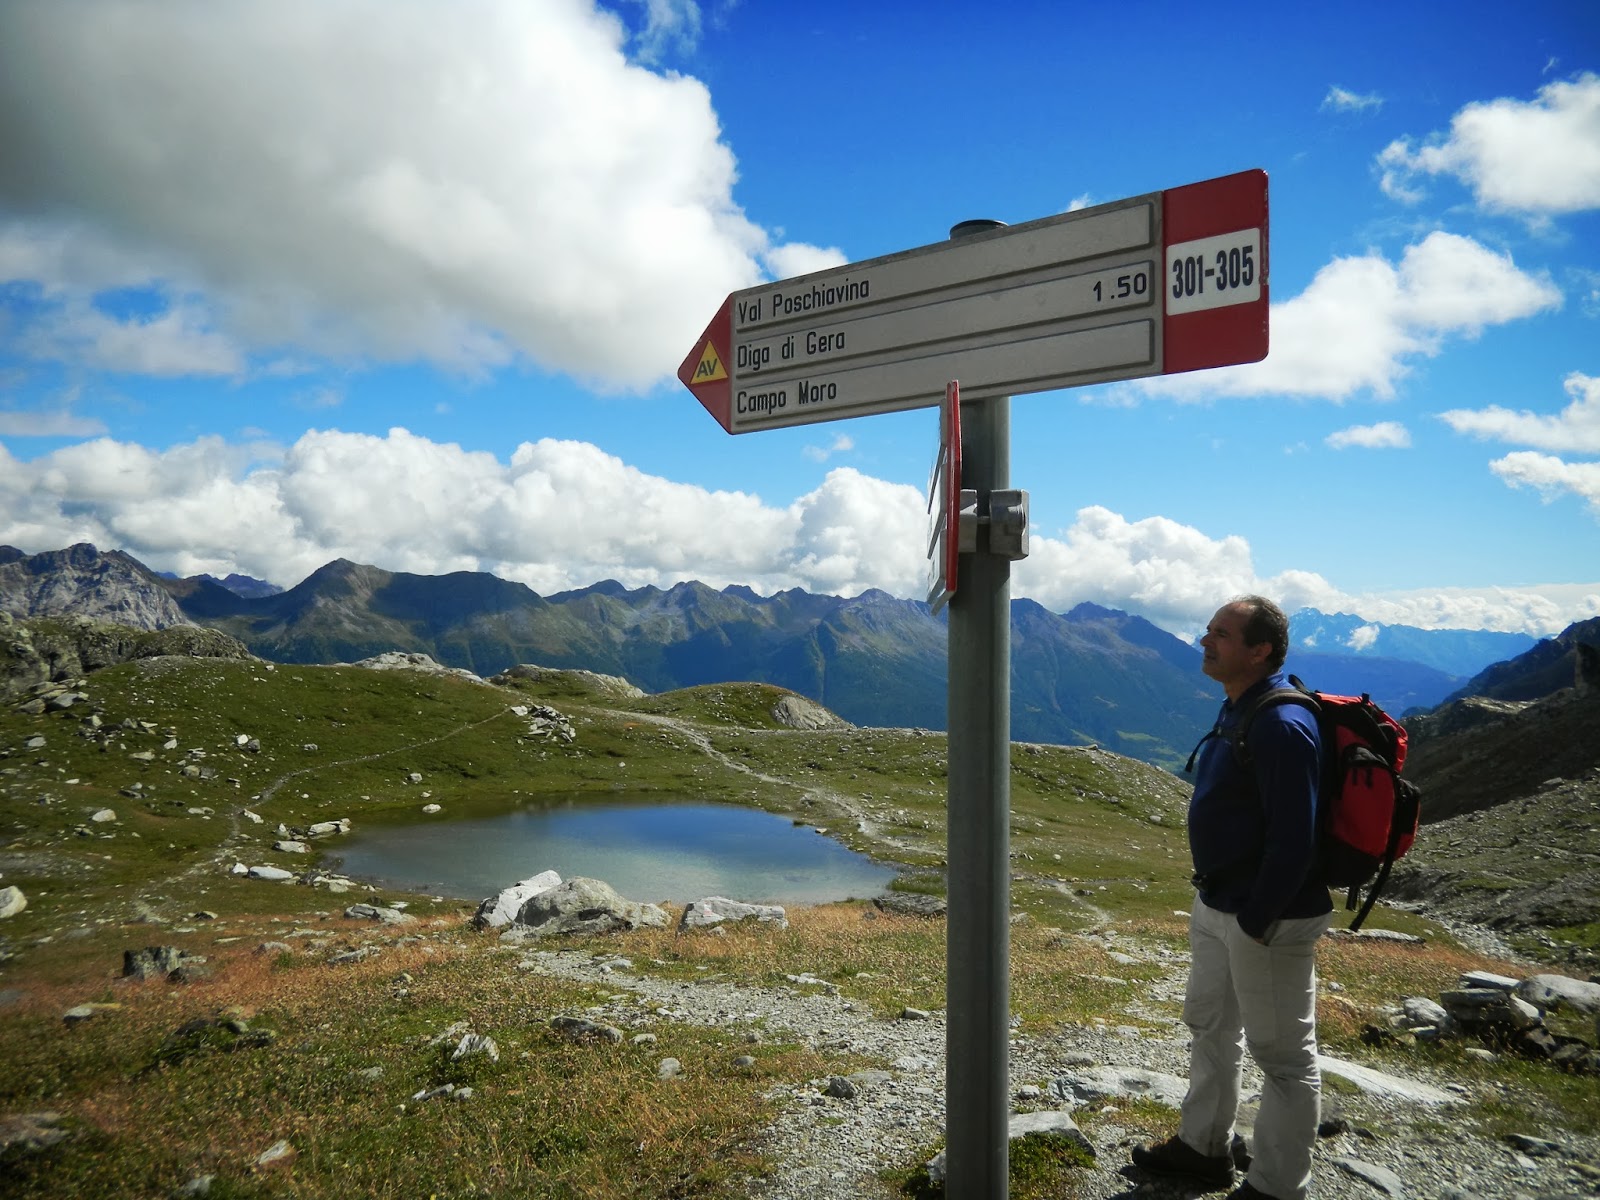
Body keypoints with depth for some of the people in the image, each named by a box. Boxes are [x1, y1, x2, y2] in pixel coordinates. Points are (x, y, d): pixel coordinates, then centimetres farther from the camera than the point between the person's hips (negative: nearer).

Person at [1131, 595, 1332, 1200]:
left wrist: (1254, 922, -21)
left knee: (1283, 1054, 7)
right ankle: (1204, 1148, 41)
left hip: (1267, 919, -11)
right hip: (1217, 904, 11)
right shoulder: (1237, 712, 8)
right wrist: (1214, 901, 17)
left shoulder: (1281, 726, -24)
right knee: (1209, 1025, 23)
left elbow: (1292, 841, -26)